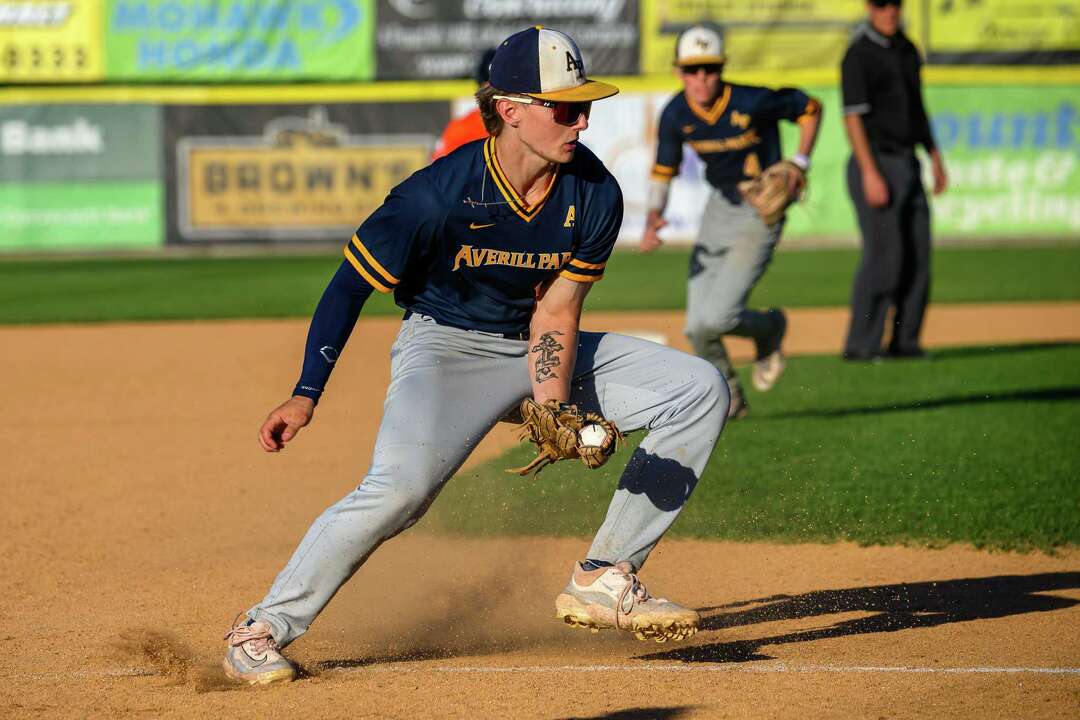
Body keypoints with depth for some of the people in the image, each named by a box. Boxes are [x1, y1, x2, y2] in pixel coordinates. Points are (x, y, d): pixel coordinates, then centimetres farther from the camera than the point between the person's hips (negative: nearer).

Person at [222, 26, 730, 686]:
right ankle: (263, 631, -19)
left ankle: (603, 581, -2)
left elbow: (555, 314, -11)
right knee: (403, 483, -33)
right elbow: (352, 284, -14)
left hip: (541, 351, 6)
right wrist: (306, 396, -18)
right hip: (447, 345, -6)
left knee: (700, 389, -6)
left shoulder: (596, 196, -13)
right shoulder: (437, 197, -25)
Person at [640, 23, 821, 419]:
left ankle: (770, 329, 17)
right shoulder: (676, 115, -8)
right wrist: (654, 215, -13)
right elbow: (663, 170, 4)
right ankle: (728, 397, 29)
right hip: (720, 208, 5)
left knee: (716, 318, -18)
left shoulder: (751, 103, -22)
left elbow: (809, 107, -5)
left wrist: (799, 164, -11)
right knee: (697, 328, 1)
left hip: (761, 214, -5)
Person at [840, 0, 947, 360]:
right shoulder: (858, 55, -11)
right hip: (876, 164, -8)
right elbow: (853, 117, -17)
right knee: (885, 256, -13)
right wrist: (870, 174, -23)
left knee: (917, 256, 6)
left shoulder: (907, 50, 14)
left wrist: (935, 157, 20)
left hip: (907, 164, 8)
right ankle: (861, 345, -8)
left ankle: (905, 341, 12)